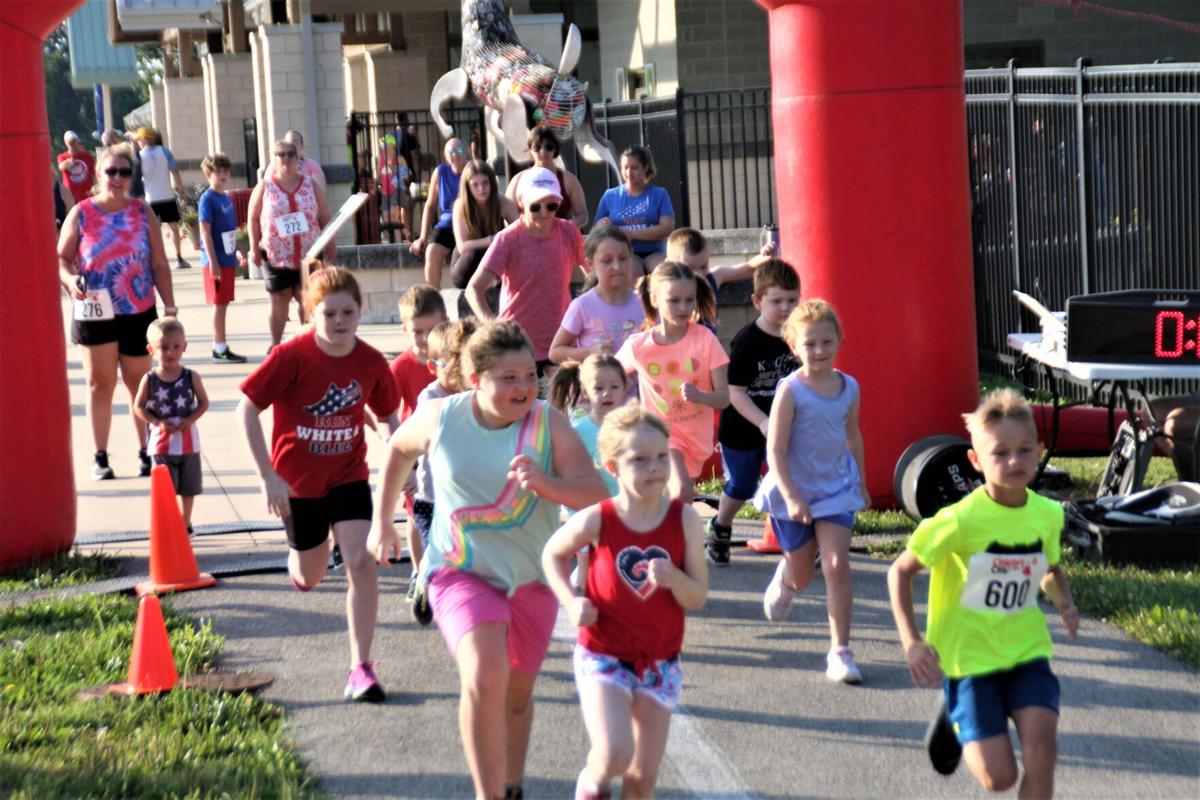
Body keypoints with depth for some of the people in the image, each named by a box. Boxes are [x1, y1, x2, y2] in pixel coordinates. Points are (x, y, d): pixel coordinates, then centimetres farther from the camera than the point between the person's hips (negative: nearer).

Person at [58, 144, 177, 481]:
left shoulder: (143, 213, 2)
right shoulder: (81, 213, -2)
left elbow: (159, 264, 4)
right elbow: (61, 258, 0)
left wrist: (169, 306, -1)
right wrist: (70, 280, -20)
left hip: (139, 314, 1)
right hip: (94, 313, -1)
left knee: (139, 383, 9)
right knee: (100, 384, 5)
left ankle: (146, 452, 19)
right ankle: (100, 457, 11)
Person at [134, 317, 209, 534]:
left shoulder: (191, 377, -7)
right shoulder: (149, 380, -9)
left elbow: (204, 403, 1)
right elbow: (138, 407, -3)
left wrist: (190, 420, -16)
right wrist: (158, 422, -17)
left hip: (188, 441, 2)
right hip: (161, 443, -2)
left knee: (188, 488, 14)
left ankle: (185, 524, 30)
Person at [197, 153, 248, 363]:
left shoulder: (226, 198, 12)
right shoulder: (208, 199, -12)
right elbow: (205, 232, -16)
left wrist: (237, 252, 21)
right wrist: (213, 262, -20)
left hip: (228, 259, 8)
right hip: (216, 261, -8)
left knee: (223, 304, 11)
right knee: (219, 304, -3)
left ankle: (220, 348, 17)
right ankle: (220, 349, 2)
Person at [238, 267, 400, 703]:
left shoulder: (371, 362, -9)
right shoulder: (292, 356, -20)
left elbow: (390, 417, 7)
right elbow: (247, 409, -16)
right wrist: (269, 476, -19)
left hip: (349, 476, 1)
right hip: (298, 482, -1)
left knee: (361, 561, -17)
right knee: (310, 578, 15)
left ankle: (361, 667, -11)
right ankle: (298, 562, 56)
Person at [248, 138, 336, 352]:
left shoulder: (310, 185, 8)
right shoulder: (265, 187, 2)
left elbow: (325, 216, 11)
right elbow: (253, 218, 4)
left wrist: (330, 245, 7)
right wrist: (254, 248, -2)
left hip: (309, 254, 1)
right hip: (277, 255, -1)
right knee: (279, 299, 1)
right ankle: (275, 344, 10)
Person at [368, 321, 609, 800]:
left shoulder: (548, 423, -13)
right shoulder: (440, 419, -9)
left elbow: (595, 494, -18)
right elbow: (399, 449, 13)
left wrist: (547, 484, -37)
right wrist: (382, 521, 17)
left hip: (532, 579, 2)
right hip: (461, 574, -2)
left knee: (517, 693, 18)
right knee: (485, 678, -26)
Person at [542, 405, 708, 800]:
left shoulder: (684, 520, -9)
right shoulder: (597, 520, -14)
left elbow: (698, 598, -6)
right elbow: (552, 553, 5)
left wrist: (673, 578, -27)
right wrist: (572, 601, -10)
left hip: (660, 663, 2)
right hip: (603, 657, -2)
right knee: (613, 754, -20)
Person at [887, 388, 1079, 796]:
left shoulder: (1047, 514, -2)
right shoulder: (961, 521, -18)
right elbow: (900, 571, -9)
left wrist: (1064, 602, -4)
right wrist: (912, 642, -16)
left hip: (1027, 650, 4)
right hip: (969, 655, -4)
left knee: (1042, 751, -15)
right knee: (998, 777, -4)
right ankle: (955, 720, 29)